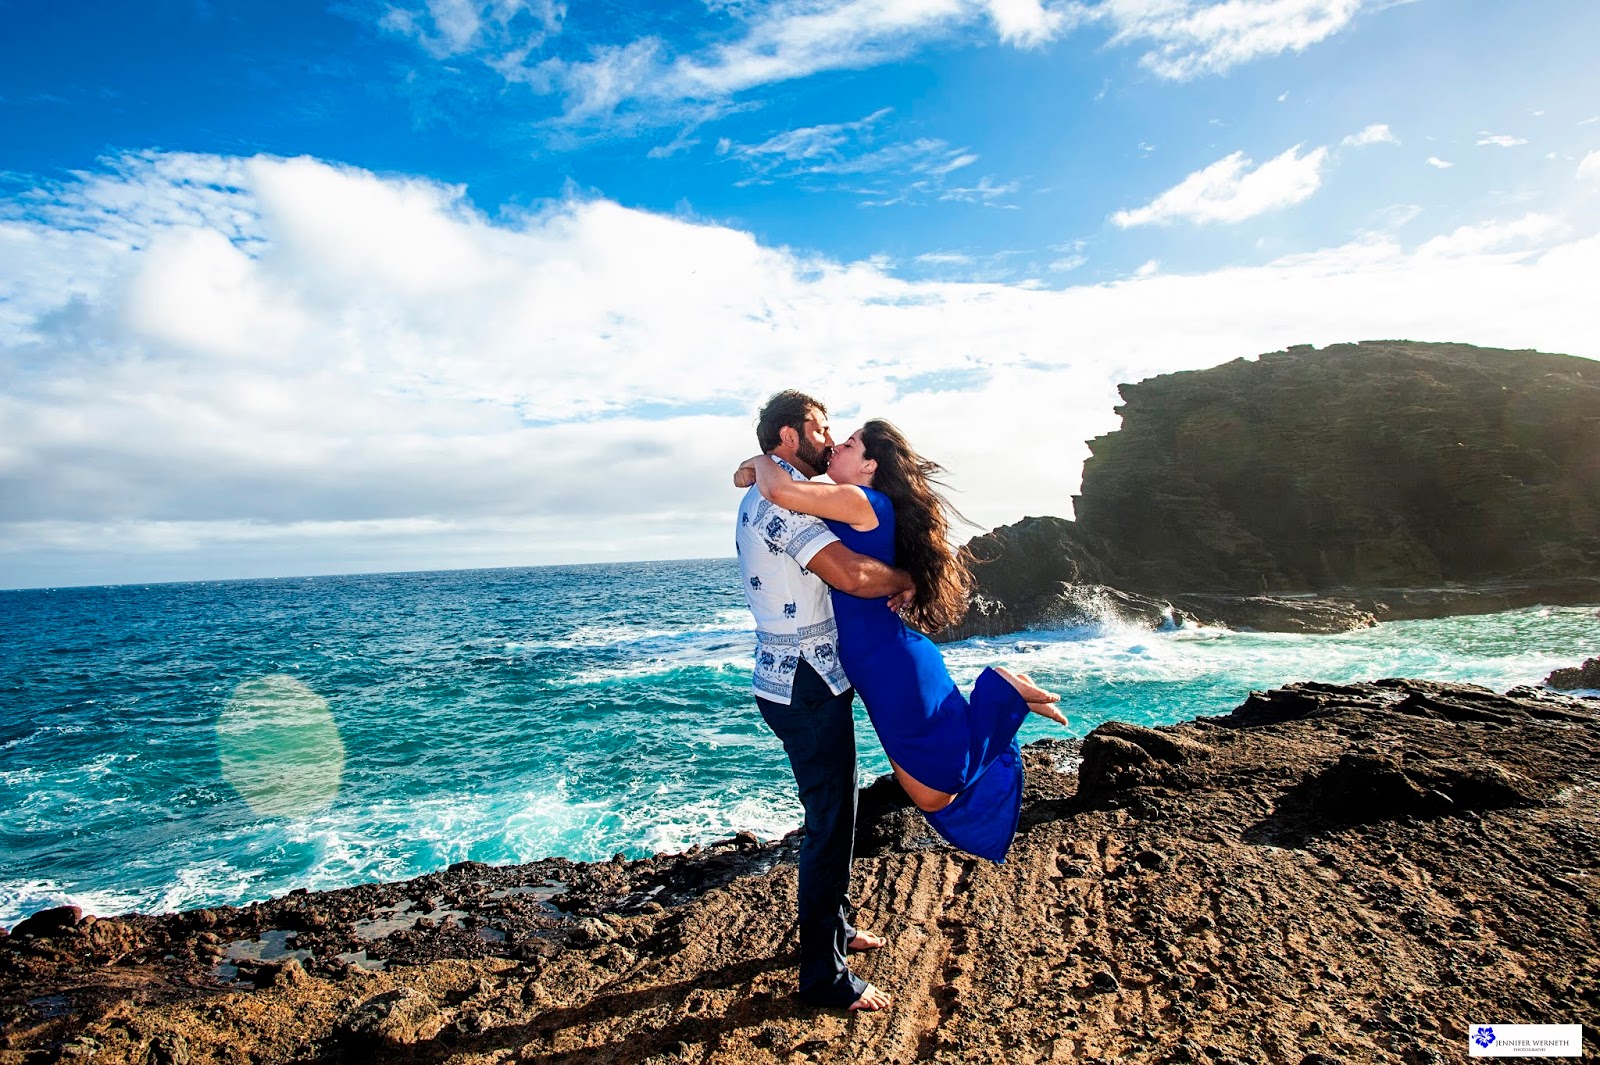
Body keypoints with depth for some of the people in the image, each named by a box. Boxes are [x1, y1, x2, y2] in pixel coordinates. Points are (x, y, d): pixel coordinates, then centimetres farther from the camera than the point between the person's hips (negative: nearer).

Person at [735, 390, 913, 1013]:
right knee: (829, 825, 0)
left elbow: (842, 572, 16)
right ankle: (824, 977, 15)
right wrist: (907, 578, -12)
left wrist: (892, 586, -2)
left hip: (804, 682, 11)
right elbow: (851, 574, -32)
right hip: (806, 688, -11)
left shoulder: (768, 498, 15)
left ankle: (834, 927, 40)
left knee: (834, 815, 23)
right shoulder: (779, 499, -19)